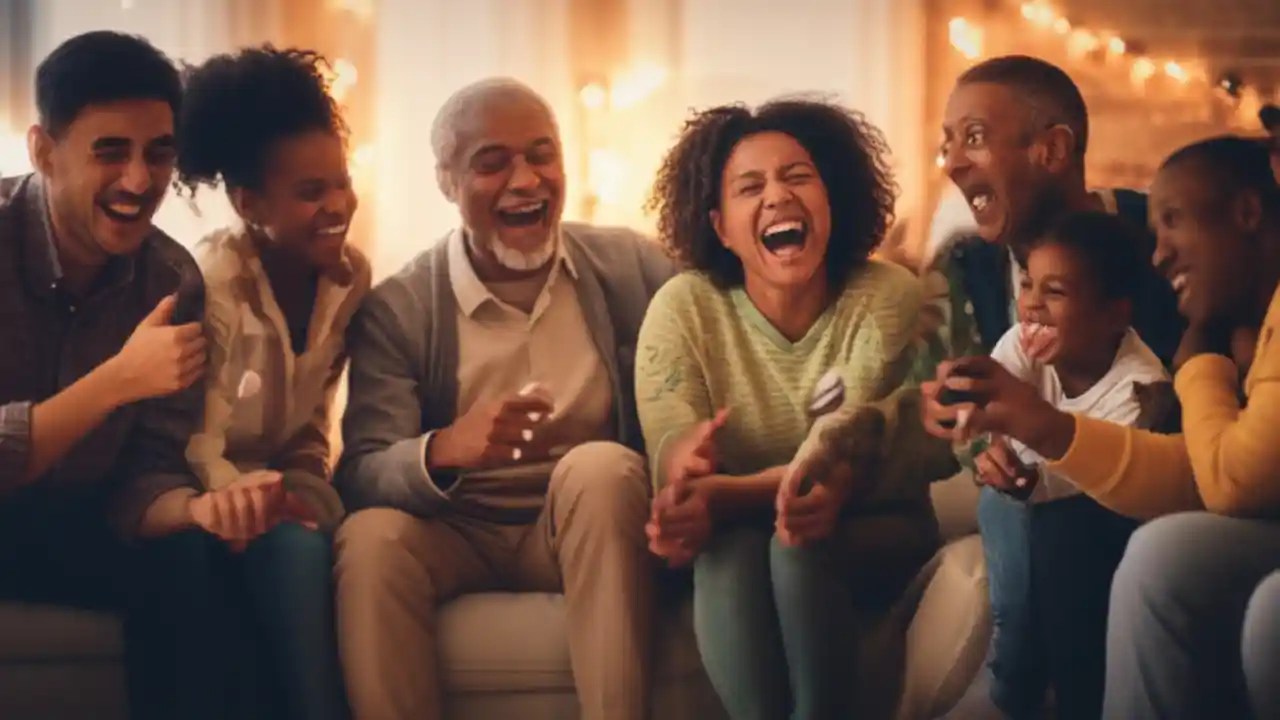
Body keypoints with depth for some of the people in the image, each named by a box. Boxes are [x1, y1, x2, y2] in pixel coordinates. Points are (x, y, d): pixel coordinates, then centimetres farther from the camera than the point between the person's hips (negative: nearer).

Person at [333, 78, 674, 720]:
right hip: (458, 536, -1)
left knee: (600, 464, -30)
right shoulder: (397, 310, -7)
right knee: (371, 536, -30)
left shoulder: (635, 268, -1)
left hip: (589, 529, 1)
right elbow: (362, 477, -15)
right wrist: (444, 450, -37)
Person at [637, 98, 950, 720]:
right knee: (731, 546, -33)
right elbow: (670, 450, -20)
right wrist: (687, 467, -47)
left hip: (872, 536, -1)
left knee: (799, 543, -33)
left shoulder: (886, 297, -13)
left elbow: (847, 461, -24)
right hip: (735, 552, 1)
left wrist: (720, 496, -42)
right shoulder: (683, 307, -8)